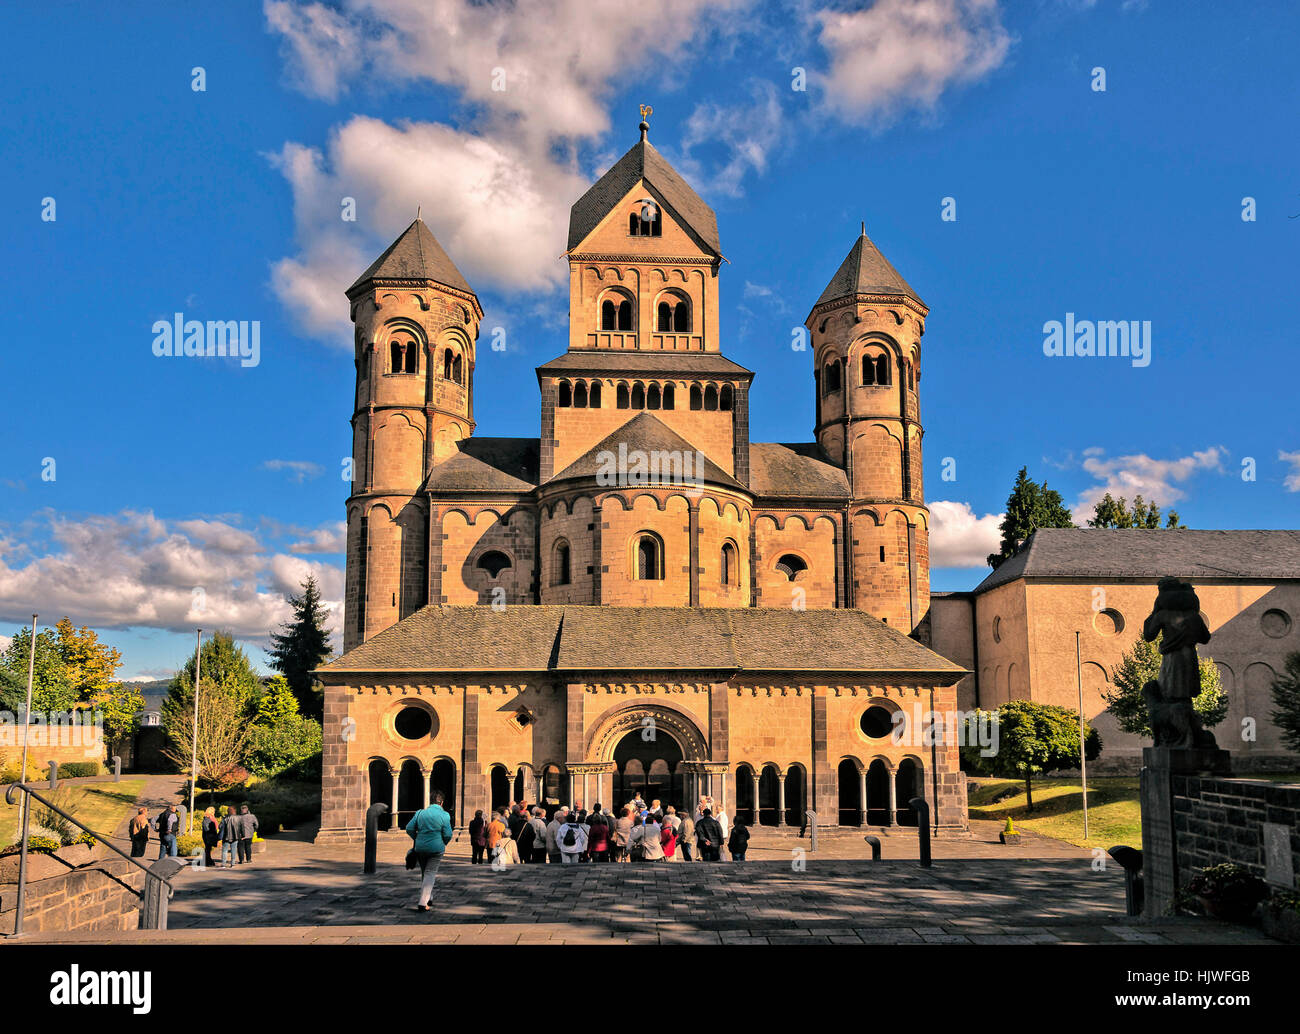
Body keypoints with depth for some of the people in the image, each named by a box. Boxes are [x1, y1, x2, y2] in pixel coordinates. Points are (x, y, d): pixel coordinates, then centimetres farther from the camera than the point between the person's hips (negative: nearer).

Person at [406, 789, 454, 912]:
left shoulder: (420, 813, 4)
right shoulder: (444, 815, -7)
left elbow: (409, 828, 4)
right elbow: (448, 834, -9)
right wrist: (443, 844, 11)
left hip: (420, 847, 4)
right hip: (436, 848, -4)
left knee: (424, 873, 20)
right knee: (430, 874, -1)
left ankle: (427, 898, 33)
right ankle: (423, 903, -11)